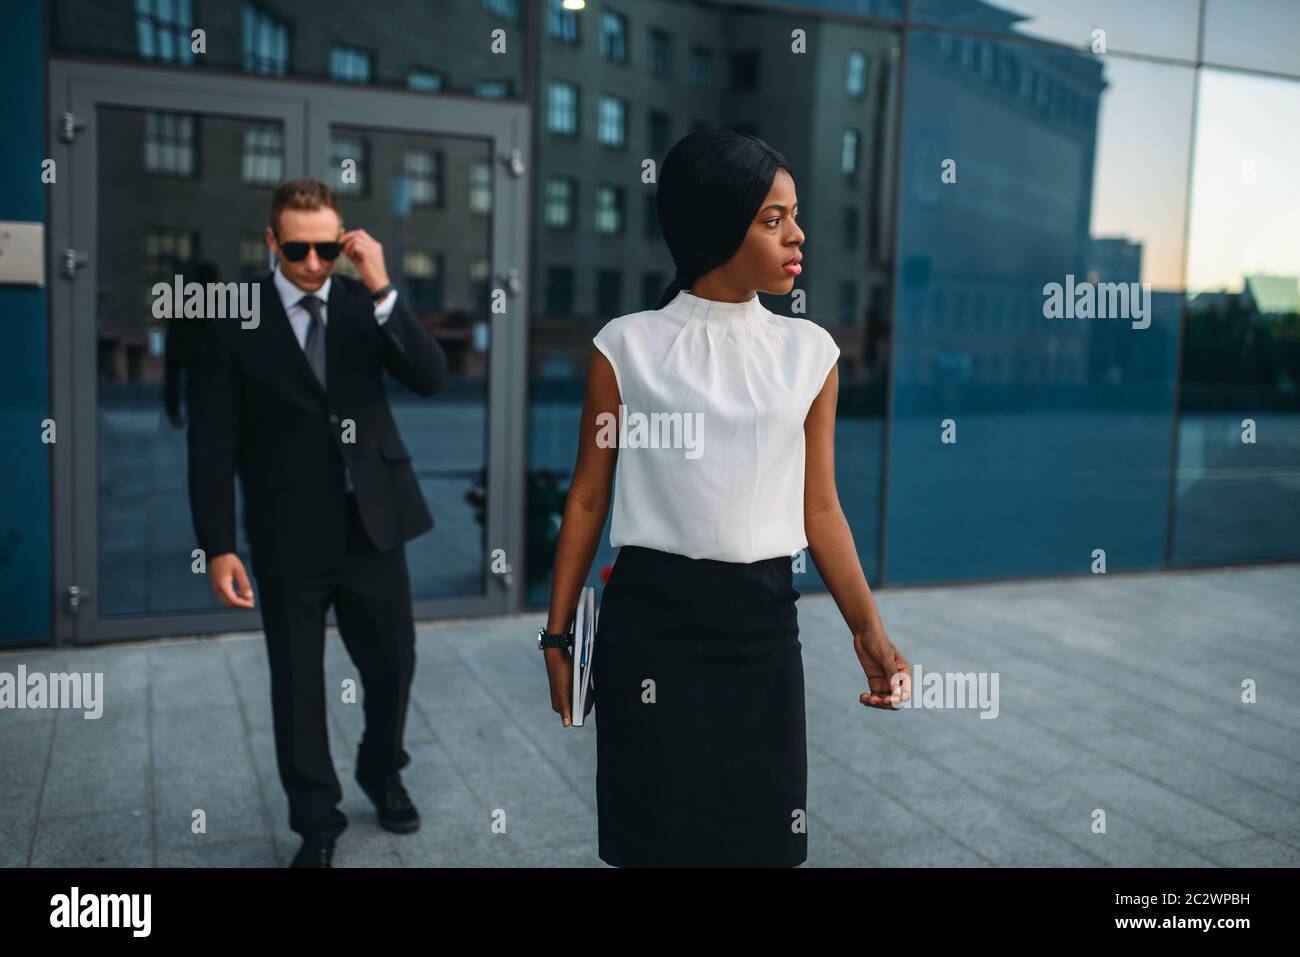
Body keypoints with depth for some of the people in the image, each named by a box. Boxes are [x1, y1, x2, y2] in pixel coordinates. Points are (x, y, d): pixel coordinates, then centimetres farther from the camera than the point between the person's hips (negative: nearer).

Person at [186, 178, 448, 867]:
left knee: (393, 663, 13)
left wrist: (382, 291, -21)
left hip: (373, 525, 2)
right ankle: (316, 822, 28)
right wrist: (218, 547, -10)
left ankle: (382, 773, 42)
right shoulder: (236, 320, -5)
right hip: (288, 537, -2)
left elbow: (430, 377, -12)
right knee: (297, 685, 9)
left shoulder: (366, 305, 2)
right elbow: (211, 442, -5)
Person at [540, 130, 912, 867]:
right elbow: (589, 497, 2)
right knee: (654, 833, 9)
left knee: (763, 833, 12)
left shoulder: (810, 352, 3)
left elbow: (819, 508, 4)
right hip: (651, 615, -2)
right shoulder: (628, 346, -3)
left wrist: (868, 629, -6)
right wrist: (559, 633, 3)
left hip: (763, 620, 2)